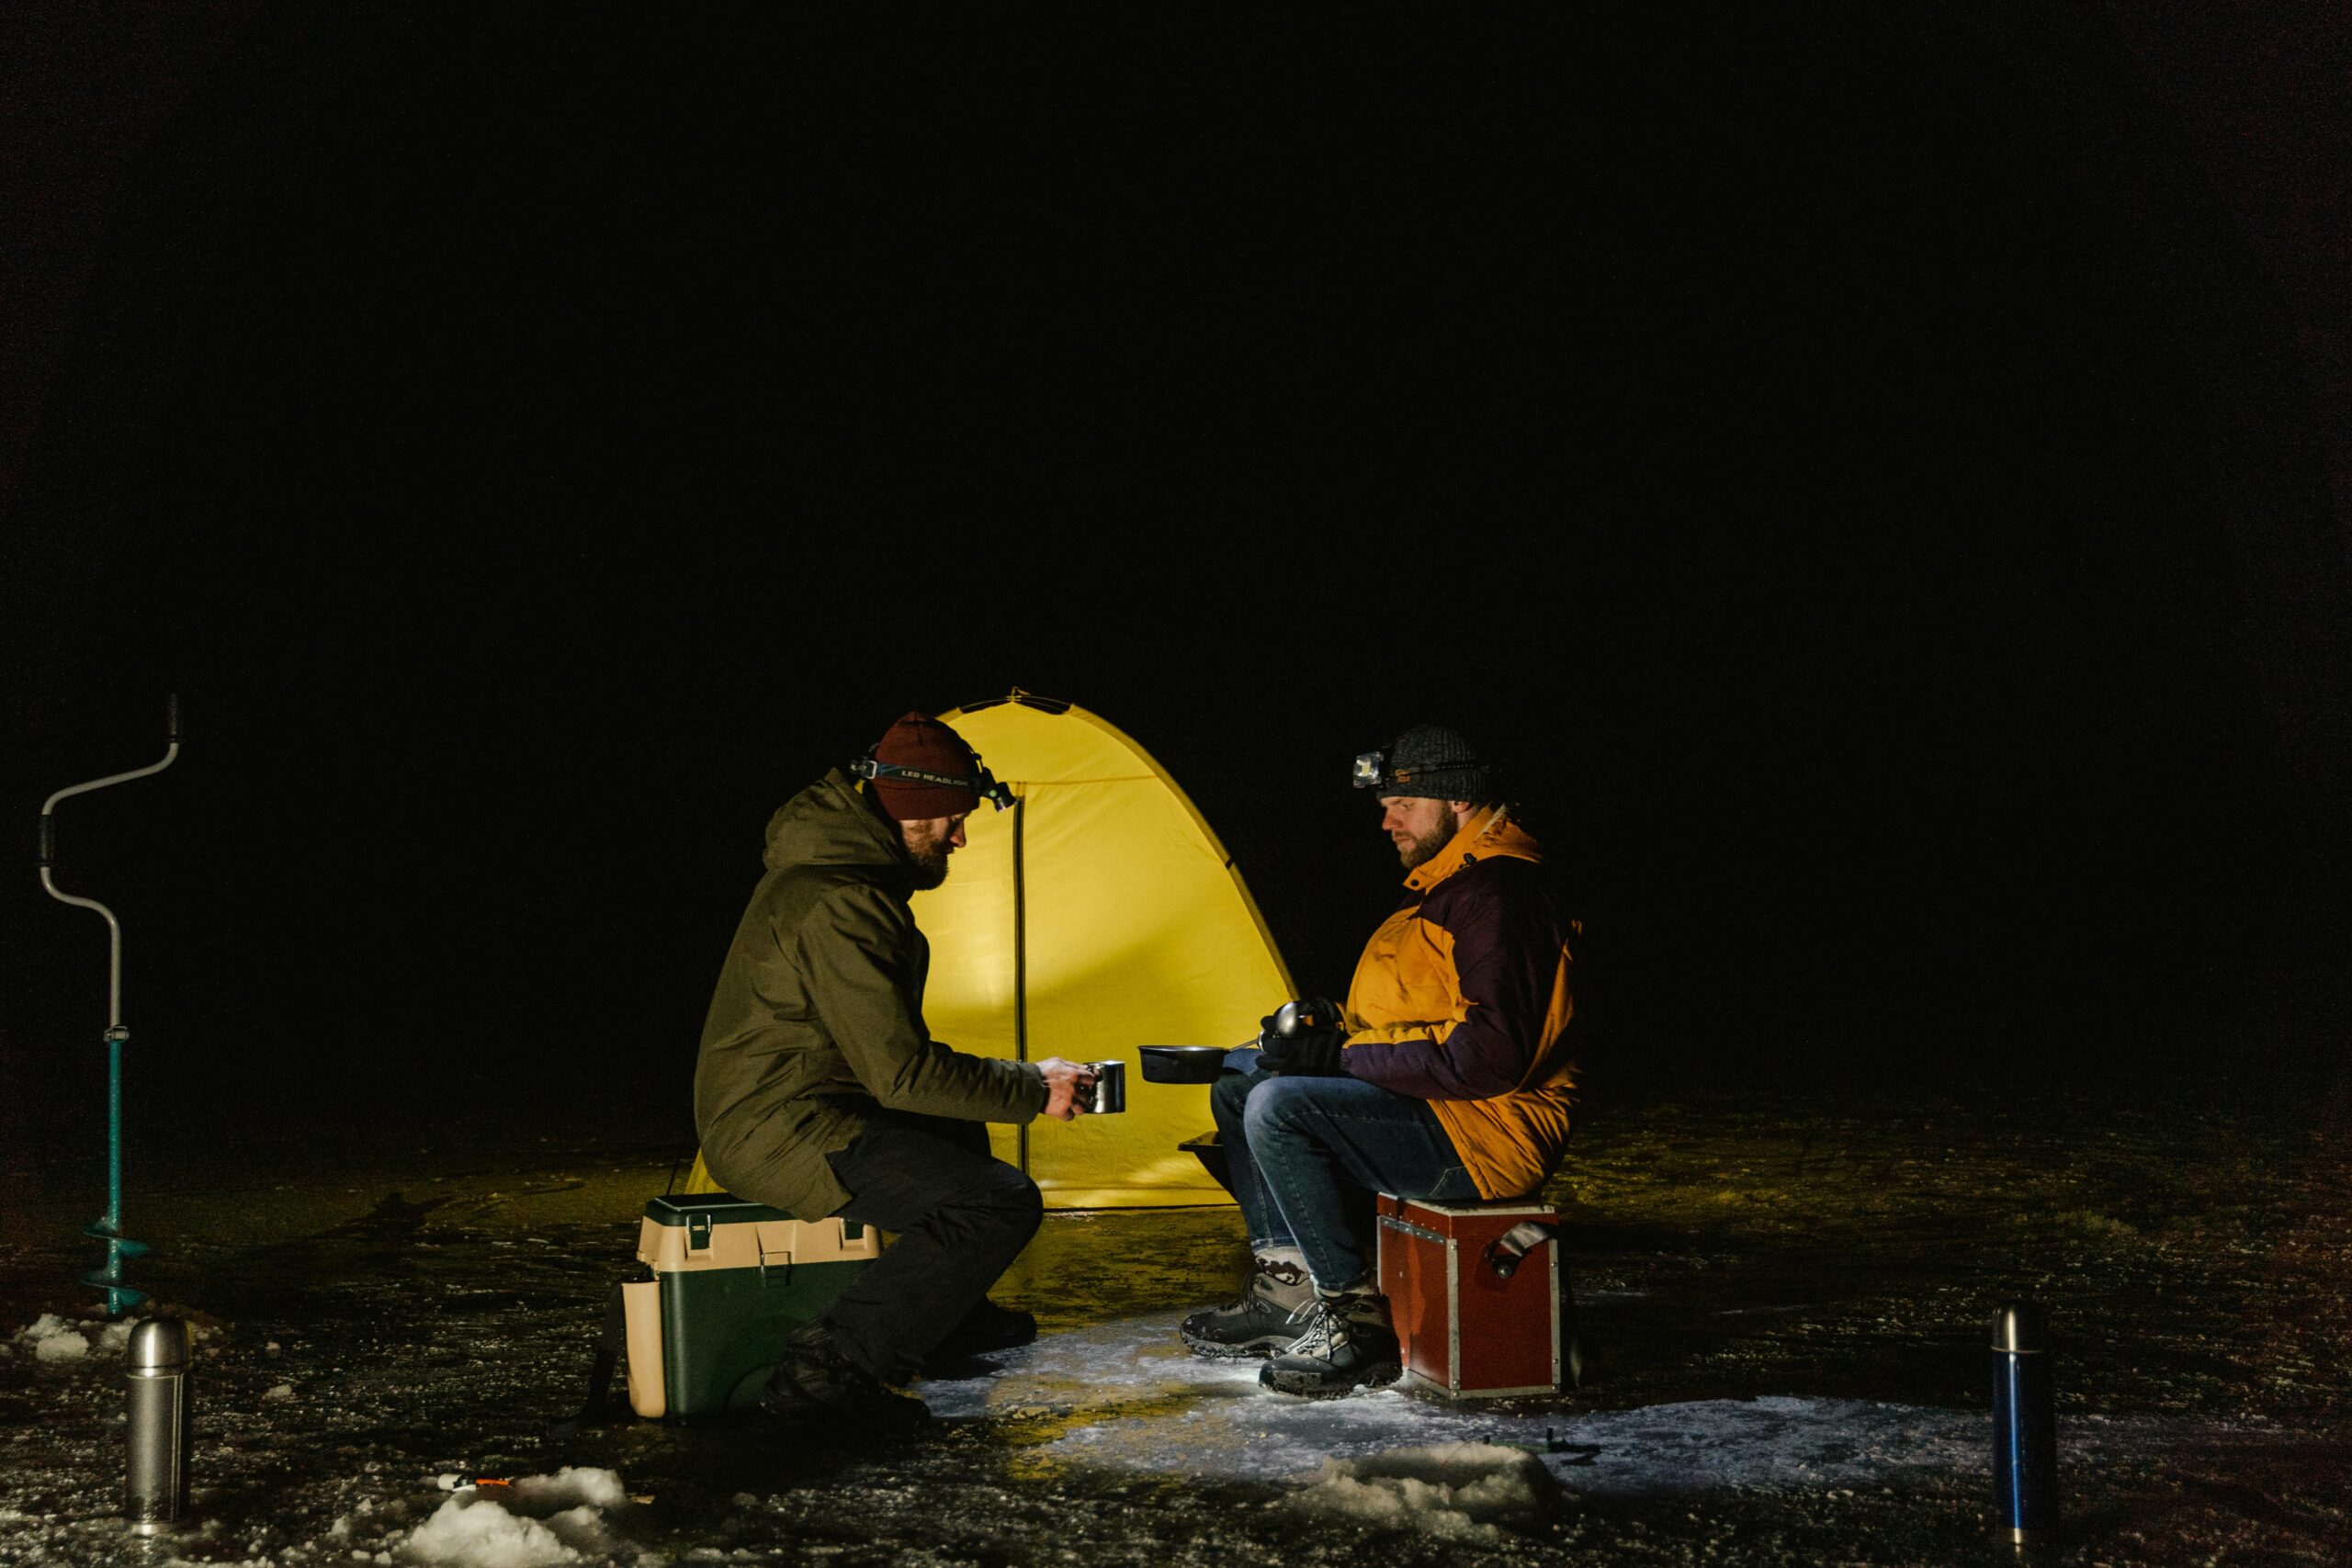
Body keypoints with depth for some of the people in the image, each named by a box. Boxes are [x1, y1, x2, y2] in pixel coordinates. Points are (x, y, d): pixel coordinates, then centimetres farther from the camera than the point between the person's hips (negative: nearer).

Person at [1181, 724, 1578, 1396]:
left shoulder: (1496, 897, -17)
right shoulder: (1436, 888, 18)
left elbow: (1488, 1055, -26)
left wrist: (1348, 1054, -18)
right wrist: (1329, 1025, 4)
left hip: (1485, 1137, -11)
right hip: (1428, 1112, 11)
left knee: (1280, 1108, -27)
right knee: (1238, 1092, 12)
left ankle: (1355, 1320, -19)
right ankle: (1286, 1286, 7)